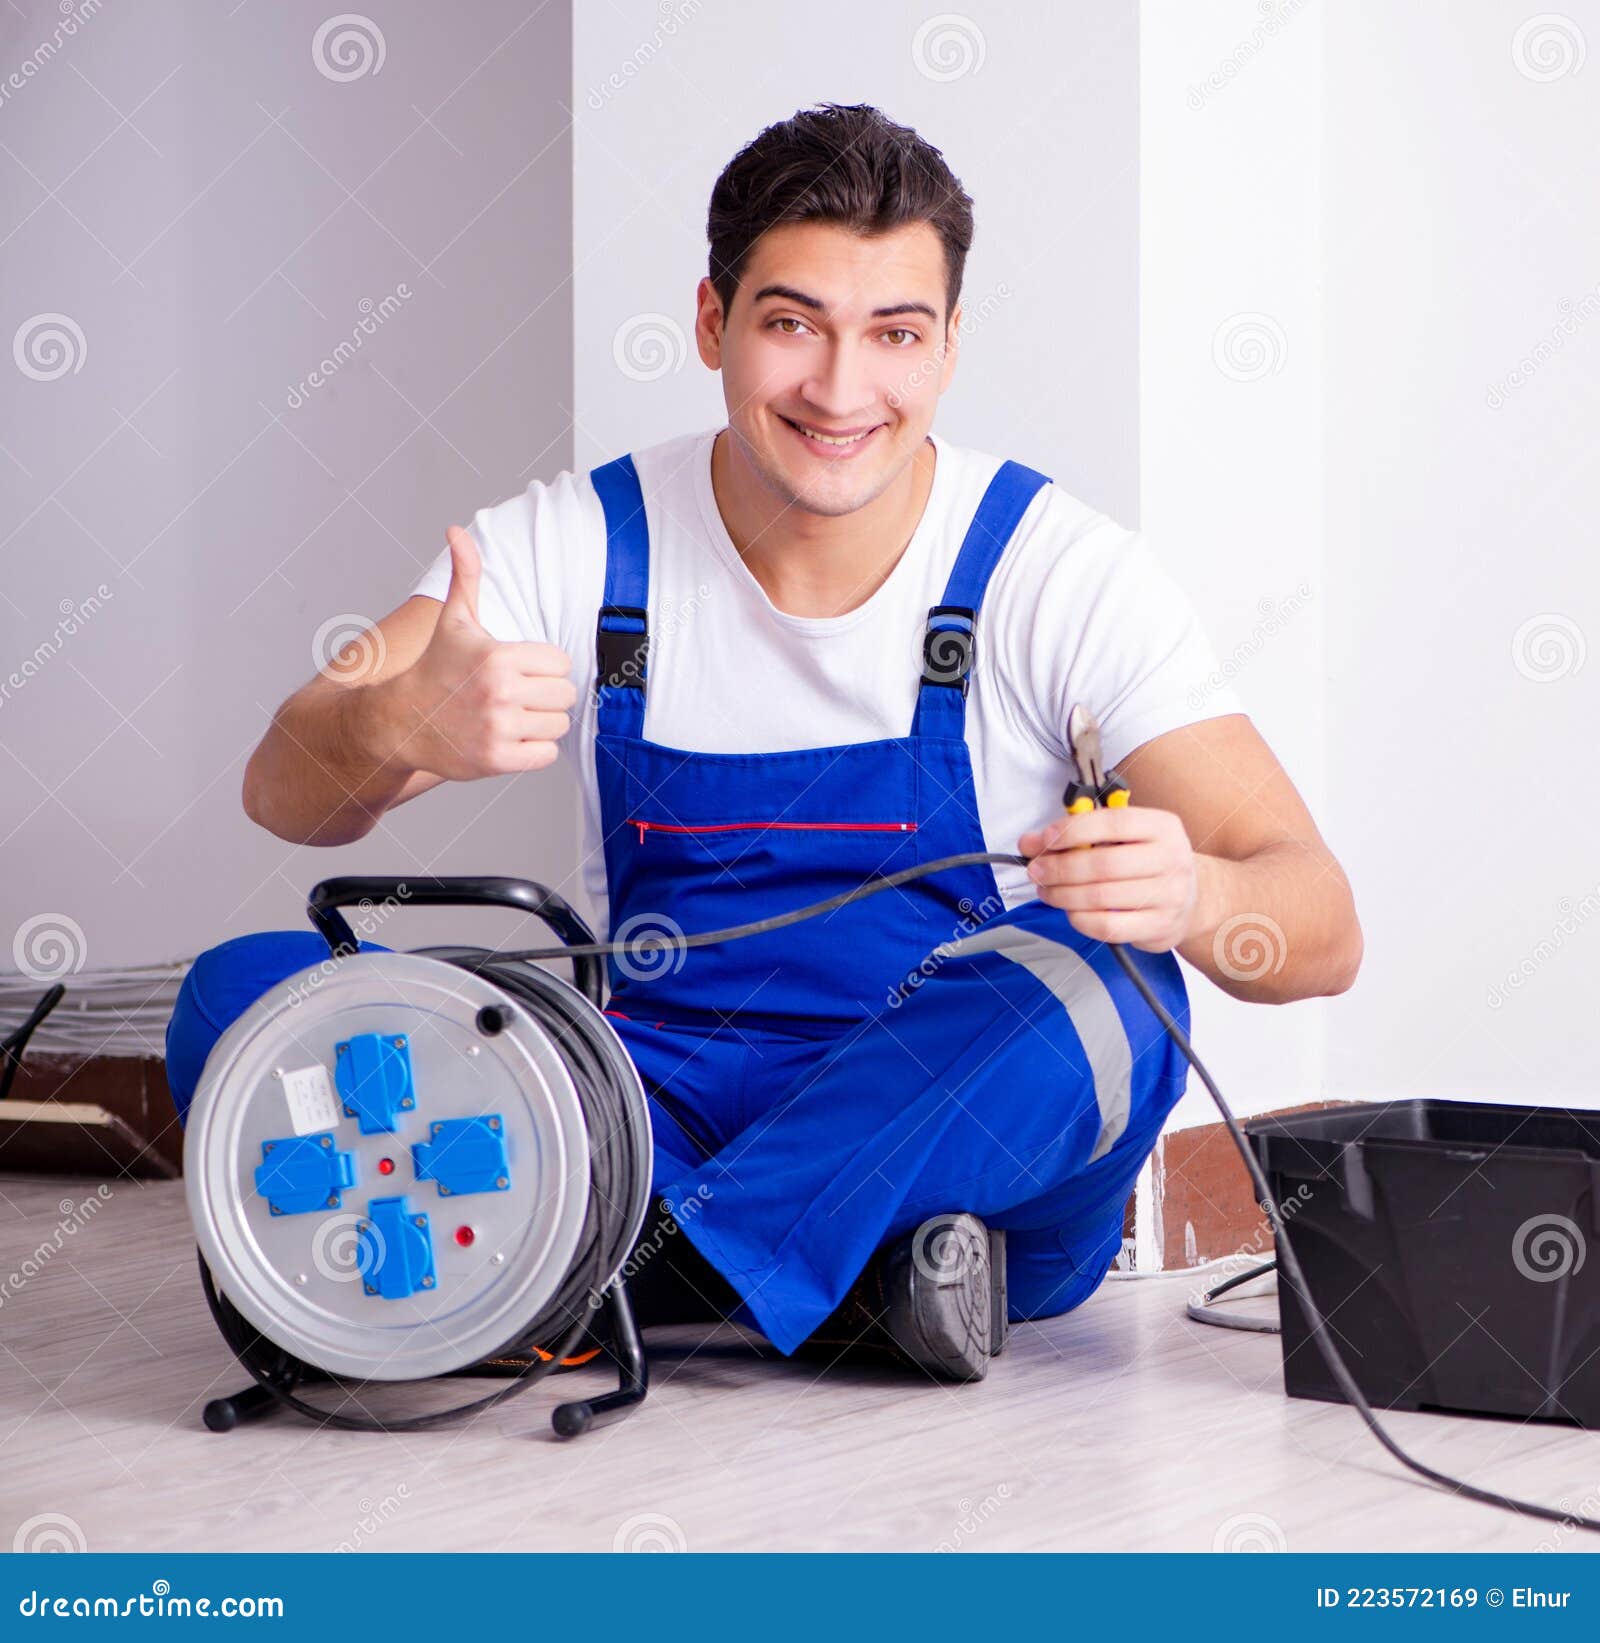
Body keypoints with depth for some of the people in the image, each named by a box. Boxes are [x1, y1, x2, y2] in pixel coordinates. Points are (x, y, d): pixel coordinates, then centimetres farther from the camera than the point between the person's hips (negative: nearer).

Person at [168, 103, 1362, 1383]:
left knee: (1085, 985, -34)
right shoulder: (580, 545, -1)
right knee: (240, 995, -19)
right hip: (659, 1108, 2)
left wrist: (1188, 897, -37)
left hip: (961, 1145, -2)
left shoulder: (1059, 570, -7)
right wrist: (399, 728, -36)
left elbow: (1322, 929, -12)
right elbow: (286, 793, -11)